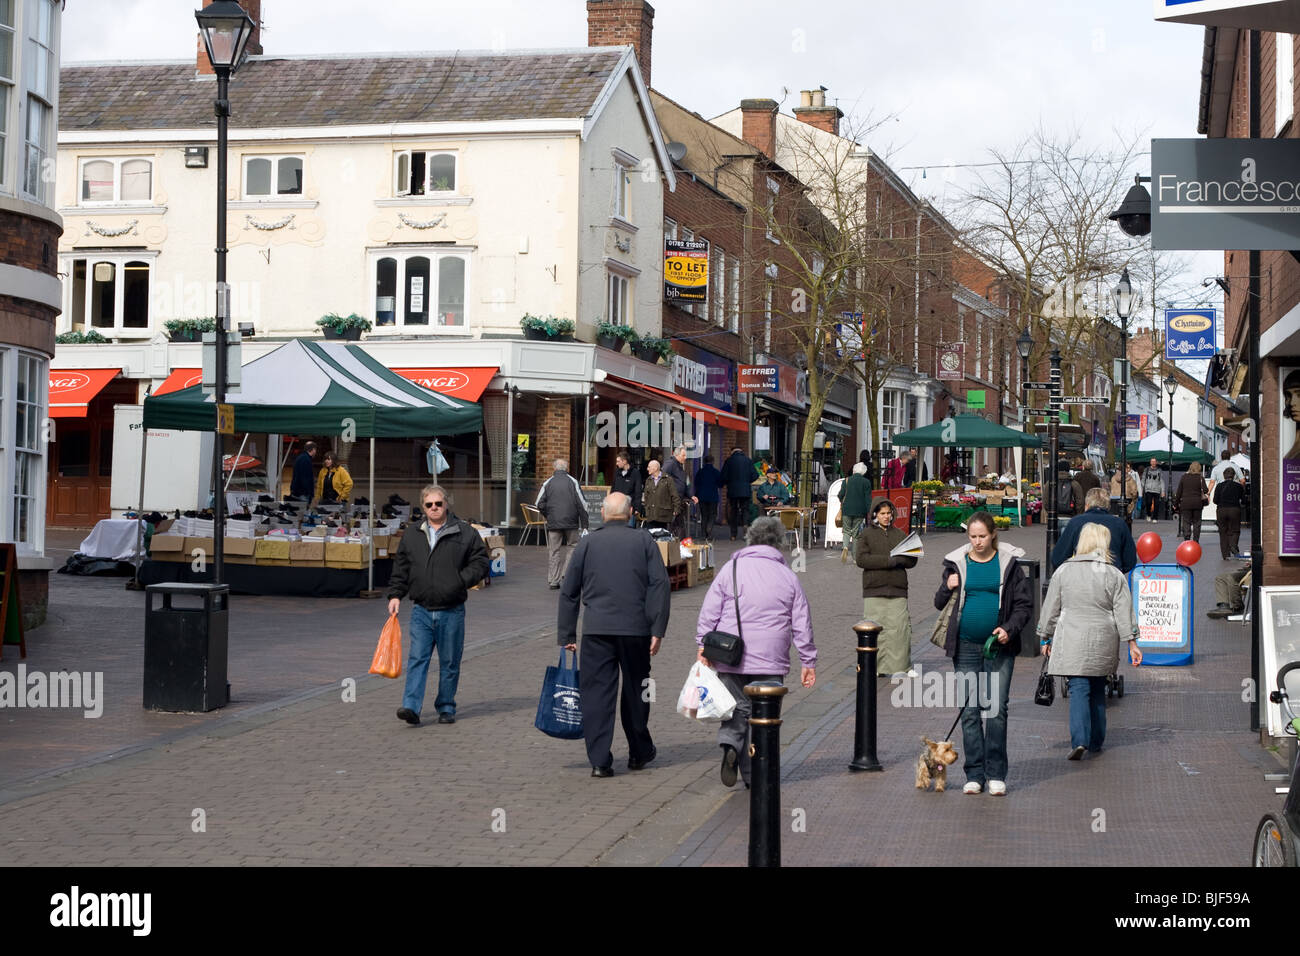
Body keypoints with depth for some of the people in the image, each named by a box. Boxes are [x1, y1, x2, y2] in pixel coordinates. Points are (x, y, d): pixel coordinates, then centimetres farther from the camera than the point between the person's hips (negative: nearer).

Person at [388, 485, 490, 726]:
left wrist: (461, 581, -12)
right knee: (417, 658, -8)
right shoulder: (412, 534, 9)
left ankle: (446, 708, 17)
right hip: (421, 610, 2)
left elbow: (480, 561, 1)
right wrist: (395, 595, 5)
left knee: (449, 662, 7)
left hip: (452, 611, -1)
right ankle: (412, 706, -13)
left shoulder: (465, 532, 0)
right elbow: (400, 567, 15)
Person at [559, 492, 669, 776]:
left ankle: (599, 761, -5)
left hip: (596, 630, 0)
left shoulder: (587, 543, 8)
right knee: (635, 690, 14)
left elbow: (569, 591, 8)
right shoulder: (644, 541, 5)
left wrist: (567, 634, 12)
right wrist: (657, 630, -5)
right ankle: (639, 753, 28)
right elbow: (659, 584, -4)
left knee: (597, 692, 1)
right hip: (635, 629, 0)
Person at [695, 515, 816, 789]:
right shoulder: (787, 576, 5)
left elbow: (709, 612, -1)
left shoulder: (731, 569, 1)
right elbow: (802, 624, 7)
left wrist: (703, 646, 6)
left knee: (737, 707, 12)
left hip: (731, 658, 0)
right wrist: (808, 661, 14)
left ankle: (729, 744, -15)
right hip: (771, 661, 0)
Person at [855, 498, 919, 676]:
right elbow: (860, 559, -7)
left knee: (899, 627, -5)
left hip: (897, 590, 3)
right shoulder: (866, 534, 7)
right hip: (874, 590, -3)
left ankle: (897, 667, 1)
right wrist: (889, 560, -13)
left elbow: (912, 560, 14)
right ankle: (874, 667, 3)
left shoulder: (900, 535, 17)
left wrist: (899, 560, -10)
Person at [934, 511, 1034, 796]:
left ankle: (996, 774, 3)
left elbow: (1024, 604, 5)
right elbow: (940, 604, 14)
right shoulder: (957, 563, 7)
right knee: (969, 710, 3)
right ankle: (974, 775, 9)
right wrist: (948, 589, -8)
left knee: (996, 709, -4)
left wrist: (1010, 629, -11)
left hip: (999, 648, -2)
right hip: (966, 646, 2)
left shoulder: (1009, 563, 2)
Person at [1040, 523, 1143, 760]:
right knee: (1097, 690, 15)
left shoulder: (1064, 571, 0)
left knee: (1079, 689, -4)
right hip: (1103, 643, 1)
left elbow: (1051, 609, 6)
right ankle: (1096, 742, 21)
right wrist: (1132, 643, 2)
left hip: (1072, 641, -1)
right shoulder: (1114, 575, -1)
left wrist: (1046, 638, 15)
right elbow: (1124, 613, -2)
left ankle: (1079, 739, -20)